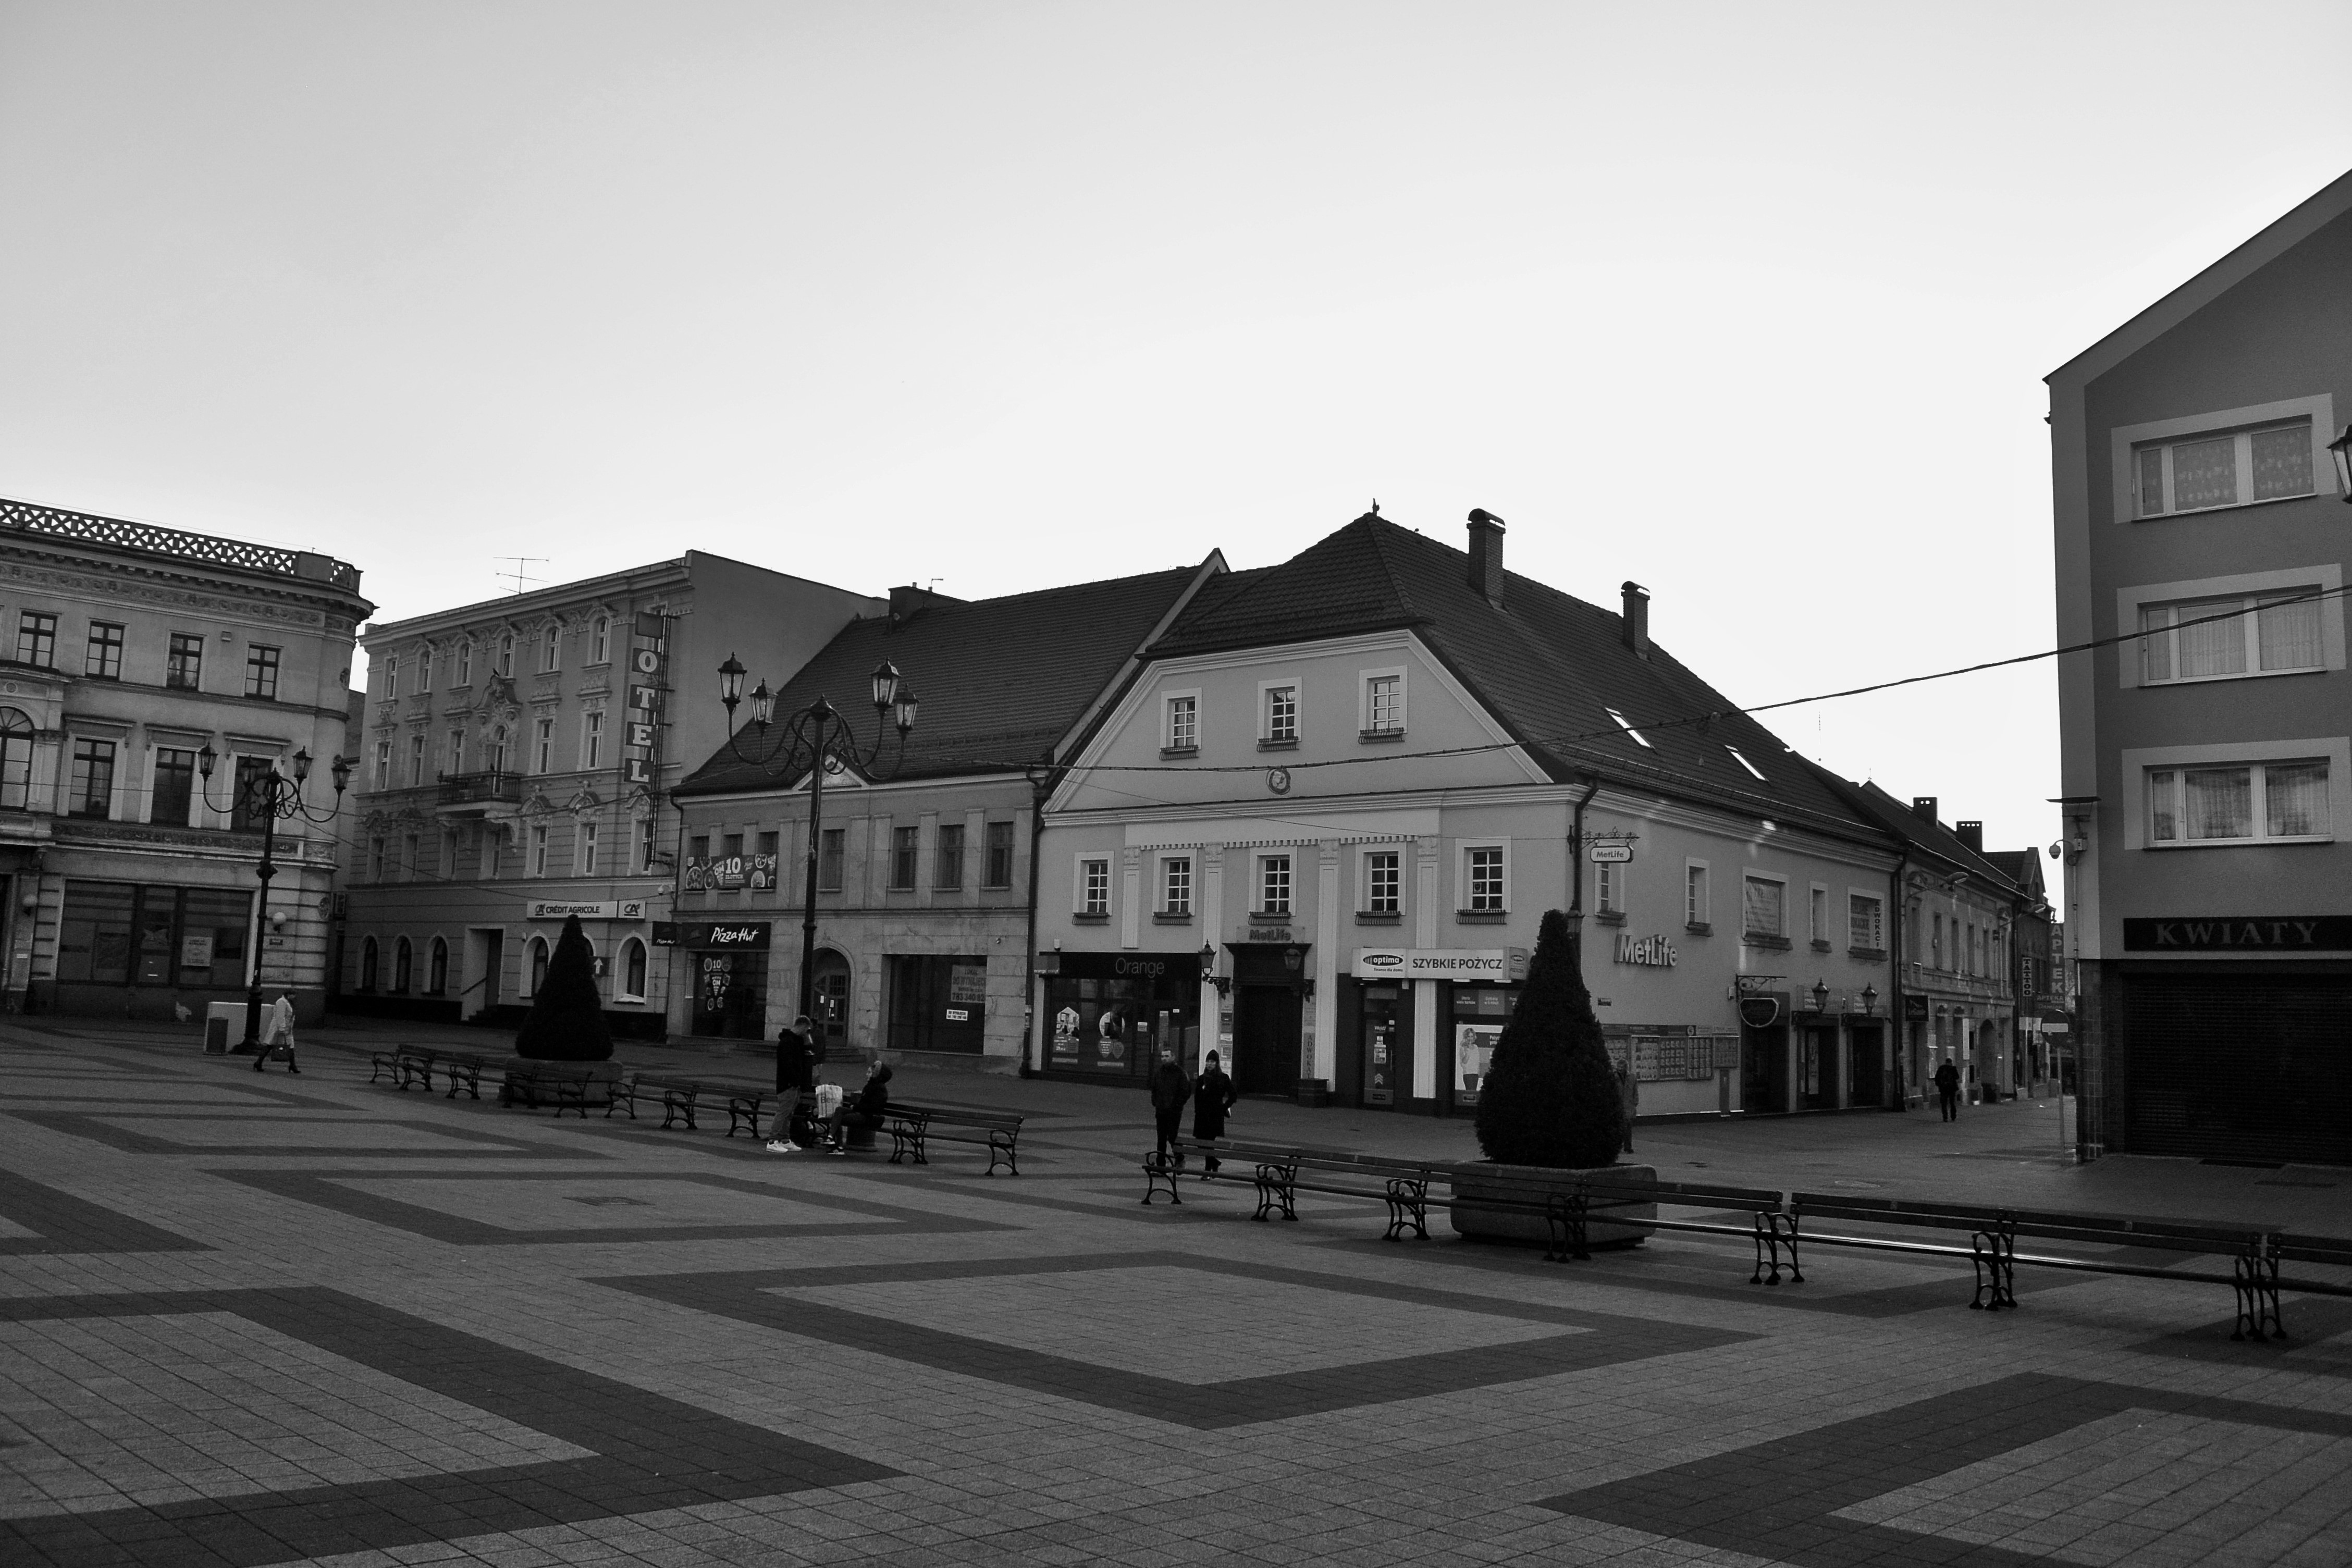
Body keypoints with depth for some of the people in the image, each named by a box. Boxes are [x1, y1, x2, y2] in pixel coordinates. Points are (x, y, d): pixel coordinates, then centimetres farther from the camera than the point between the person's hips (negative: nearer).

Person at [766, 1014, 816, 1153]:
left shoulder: (796, 1040, 18)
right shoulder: (787, 1041, -16)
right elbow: (787, 1064, -22)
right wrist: (795, 1081, -22)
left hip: (794, 1084, 10)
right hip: (788, 1084, -10)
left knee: (788, 1113, 13)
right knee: (783, 1112, -10)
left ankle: (785, 1141, 18)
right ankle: (773, 1141, -9)